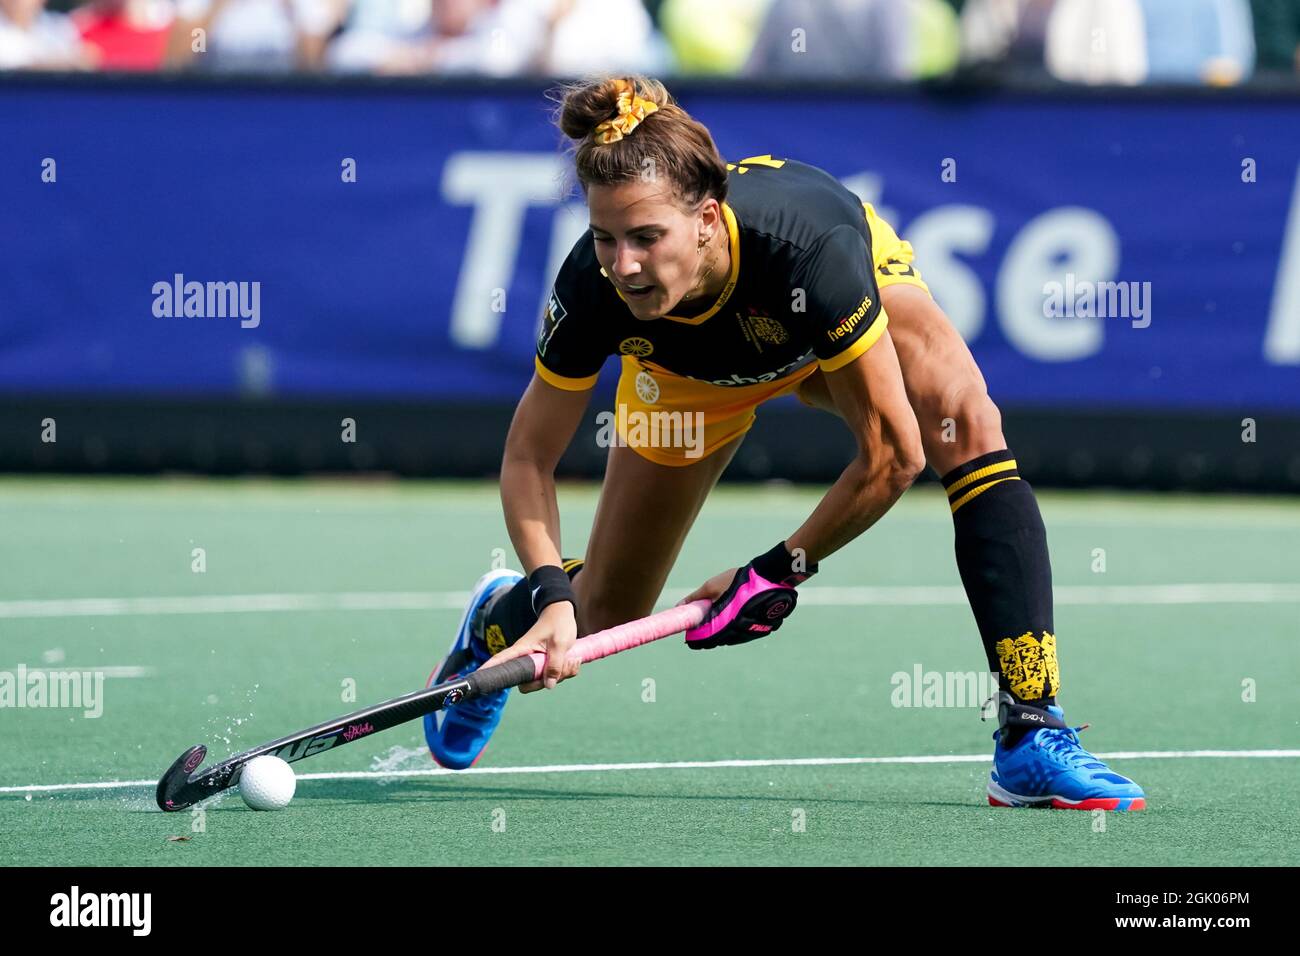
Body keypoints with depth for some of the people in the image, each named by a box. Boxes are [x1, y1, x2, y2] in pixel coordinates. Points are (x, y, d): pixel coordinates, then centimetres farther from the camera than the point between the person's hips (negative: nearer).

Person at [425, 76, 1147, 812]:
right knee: (601, 619, 4)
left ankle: (1032, 738, -33)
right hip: (691, 375, 2)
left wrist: (782, 570, -26)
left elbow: (892, 456, -35)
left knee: (964, 420, -34)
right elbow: (530, 456, -20)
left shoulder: (811, 252, -45)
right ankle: (496, 623, 45)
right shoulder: (596, 287, -36)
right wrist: (550, 591, -34)